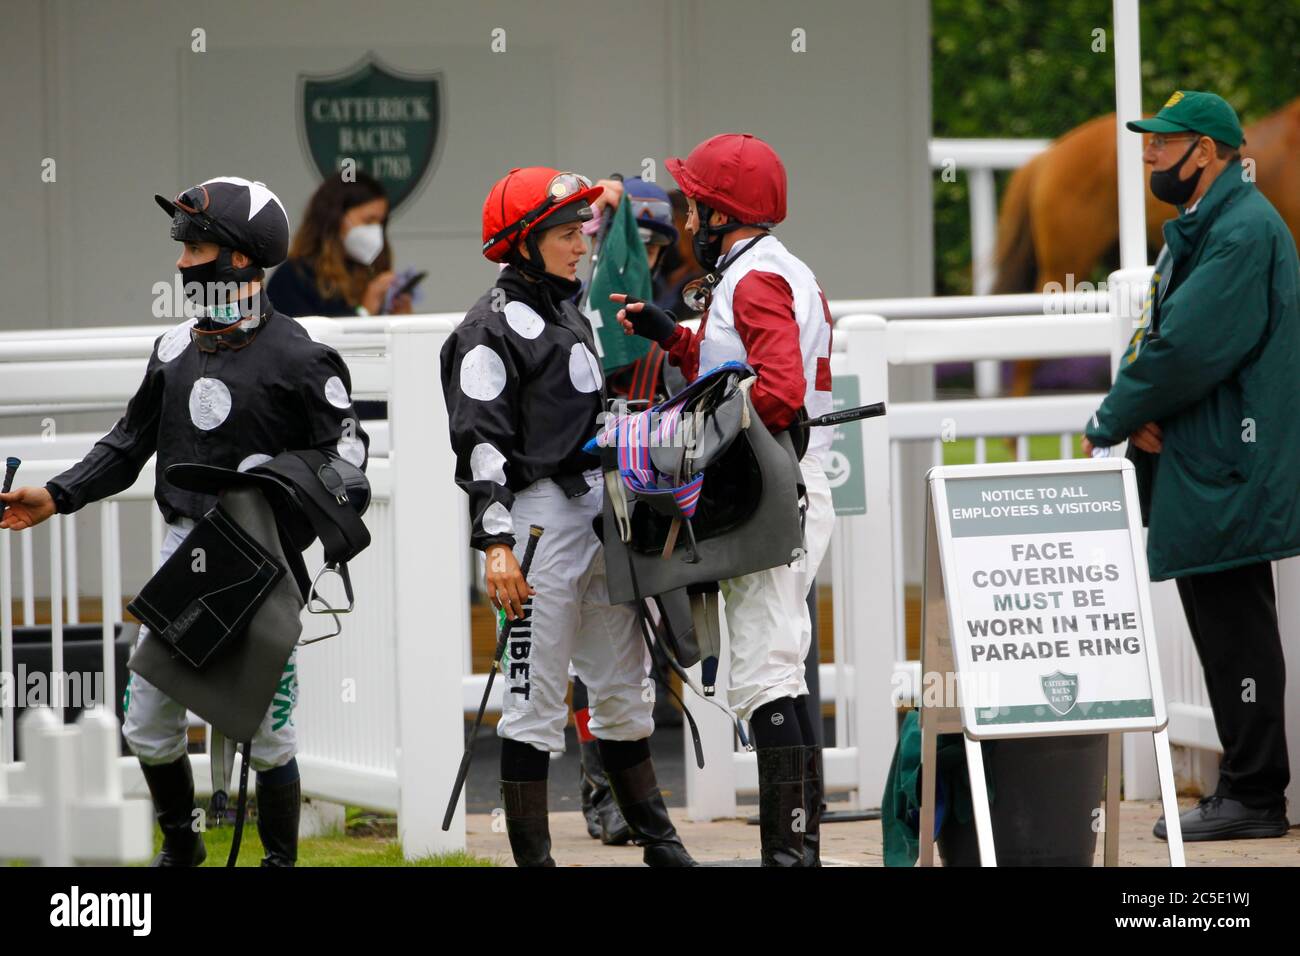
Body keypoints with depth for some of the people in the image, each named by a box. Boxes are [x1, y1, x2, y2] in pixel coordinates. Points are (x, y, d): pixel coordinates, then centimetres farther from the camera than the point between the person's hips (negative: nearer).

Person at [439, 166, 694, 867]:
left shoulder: (569, 311, 18)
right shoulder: (492, 328, -9)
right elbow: (482, 441, -16)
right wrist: (495, 540, -24)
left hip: (601, 512, 8)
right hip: (540, 514, -8)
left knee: (622, 689, 15)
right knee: (536, 698, -6)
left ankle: (658, 841, 23)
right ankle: (531, 856, -3)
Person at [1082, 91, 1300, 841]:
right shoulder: (1197, 229, 17)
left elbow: (1188, 349, -22)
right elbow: (1159, 336, 18)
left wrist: (1110, 425, -12)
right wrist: (1137, 413, -3)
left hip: (1226, 477, -10)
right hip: (1200, 470, 10)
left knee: (1236, 632, -7)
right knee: (1222, 631, 12)